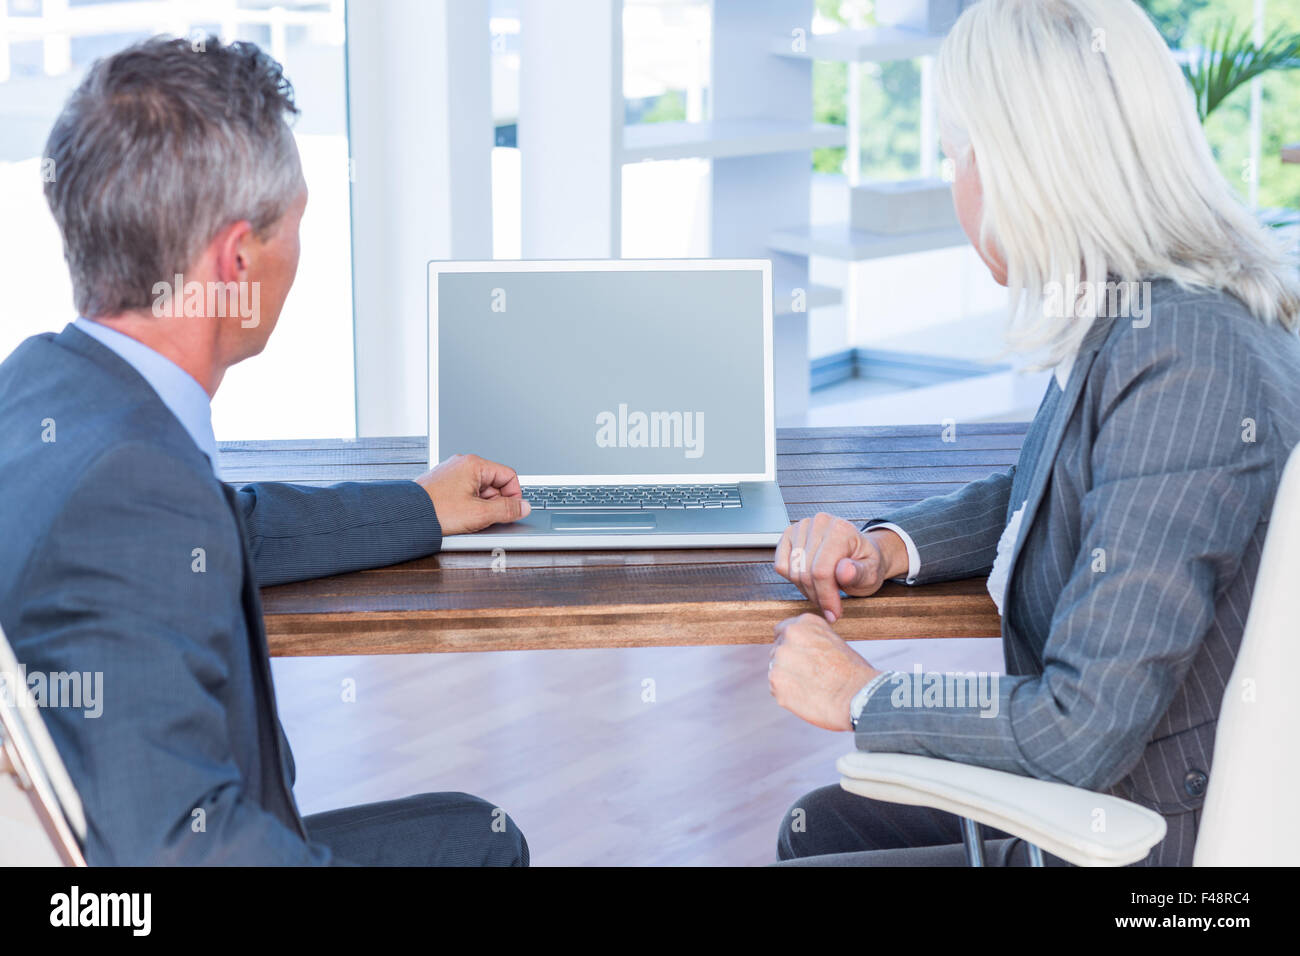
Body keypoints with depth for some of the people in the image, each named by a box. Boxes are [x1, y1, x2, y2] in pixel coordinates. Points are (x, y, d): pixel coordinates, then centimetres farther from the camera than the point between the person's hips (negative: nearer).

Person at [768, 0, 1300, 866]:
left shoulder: (1182, 369, -29)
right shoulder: (1134, 322, 1)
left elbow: (1083, 727, -30)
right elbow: (1040, 498, 22)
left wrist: (866, 698, -13)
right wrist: (890, 547, 3)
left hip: (1144, 848, -9)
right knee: (818, 826, 22)